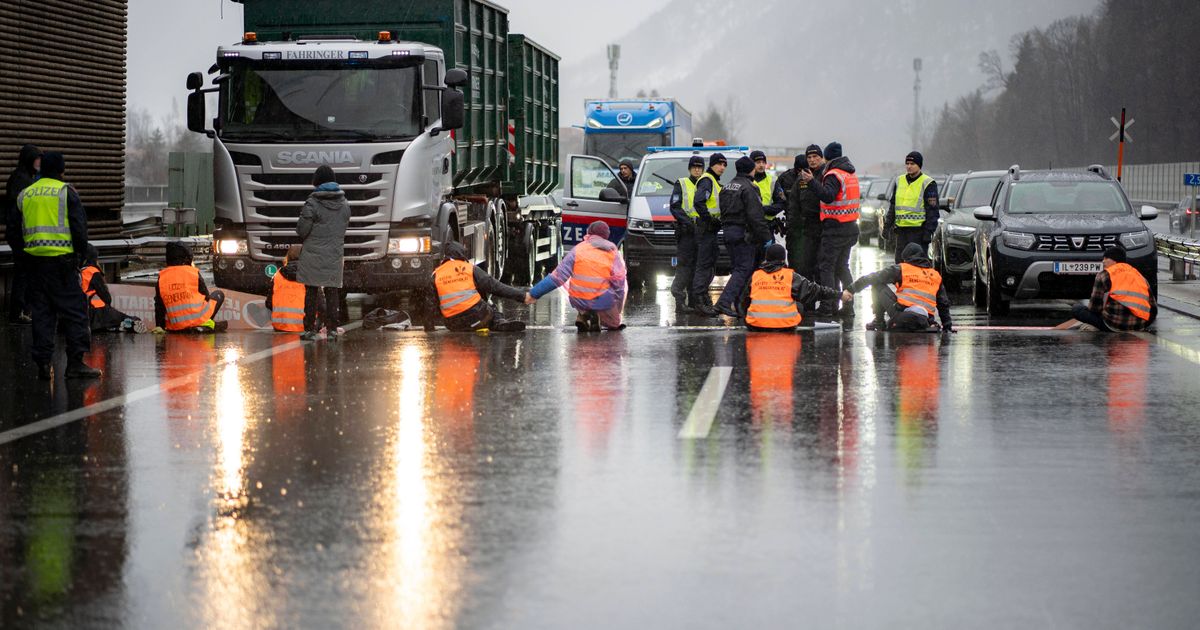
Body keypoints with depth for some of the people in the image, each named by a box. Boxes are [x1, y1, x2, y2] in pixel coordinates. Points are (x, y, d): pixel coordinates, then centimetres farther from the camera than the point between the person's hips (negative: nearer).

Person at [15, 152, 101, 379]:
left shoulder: (25, 194, 12)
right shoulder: (66, 192, -3)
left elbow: (18, 230, 16)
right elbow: (79, 226, -7)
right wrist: (81, 250, 4)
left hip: (34, 258, 5)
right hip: (61, 258, -5)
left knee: (41, 311, 8)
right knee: (74, 311, 0)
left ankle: (44, 364, 5)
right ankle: (75, 362, -6)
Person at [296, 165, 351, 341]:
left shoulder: (313, 204, -11)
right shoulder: (344, 205, 5)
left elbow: (302, 230, -11)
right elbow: (344, 227, 11)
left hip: (313, 254, -4)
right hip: (335, 254, 4)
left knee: (312, 290, 2)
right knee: (332, 291, 6)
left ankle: (310, 328, 1)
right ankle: (332, 328, 2)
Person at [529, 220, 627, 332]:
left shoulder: (577, 250, -1)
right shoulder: (614, 254, -1)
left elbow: (558, 276, -5)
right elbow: (619, 284, -3)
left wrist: (534, 293, -1)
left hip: (578, 302, 3)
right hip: (602, 301, -3)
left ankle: (583, 314, 8)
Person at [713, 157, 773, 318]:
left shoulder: (727, 187, 16)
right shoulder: (748, 188, -12)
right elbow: (755, 216, -17)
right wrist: (766, 236, -14)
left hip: (728, 232, 9)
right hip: (744, 234, -9)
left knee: (738, 268, 14)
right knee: (743, 270, -9)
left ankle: (739, 305, 12)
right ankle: (724, 301, -21)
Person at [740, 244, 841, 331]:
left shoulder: (755, 276, 9)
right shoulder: (791, 276, 2)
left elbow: (745, 303, 17)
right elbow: (813, 290, 6)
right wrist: (838, 294, 15)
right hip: (784, 325, -2)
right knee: (798, 305, 24)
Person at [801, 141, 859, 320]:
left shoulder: (834, 175, -14)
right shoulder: (851, 174, 14)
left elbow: (828, 196, -29)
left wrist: (812, 181, -35)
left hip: (835, 227, -8)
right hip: (851, 228, 8)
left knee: (826, 267, -4)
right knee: (842, 267, 16)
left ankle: (827, 307, -9)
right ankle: (848, 307, 13)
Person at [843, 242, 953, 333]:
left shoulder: (901, 269, 8)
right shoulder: (936, 275, 20)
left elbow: (873, 278, 6)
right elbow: (944, 303, 25)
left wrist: (851, 289, 10)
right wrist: (947, 326, 33)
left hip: (902, 315, -6)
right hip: (925, 321, 6)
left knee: (878, 286, 10)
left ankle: (879, 322, 9)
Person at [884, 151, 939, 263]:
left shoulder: (927, 183, -5)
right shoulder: (899, 181, 14)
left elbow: (932, 210, -7)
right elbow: (892, 205, 22)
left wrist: (929, 231, -13)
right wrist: (887, 225, 16)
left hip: (918, 230, -6)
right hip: (901, 230, 6)